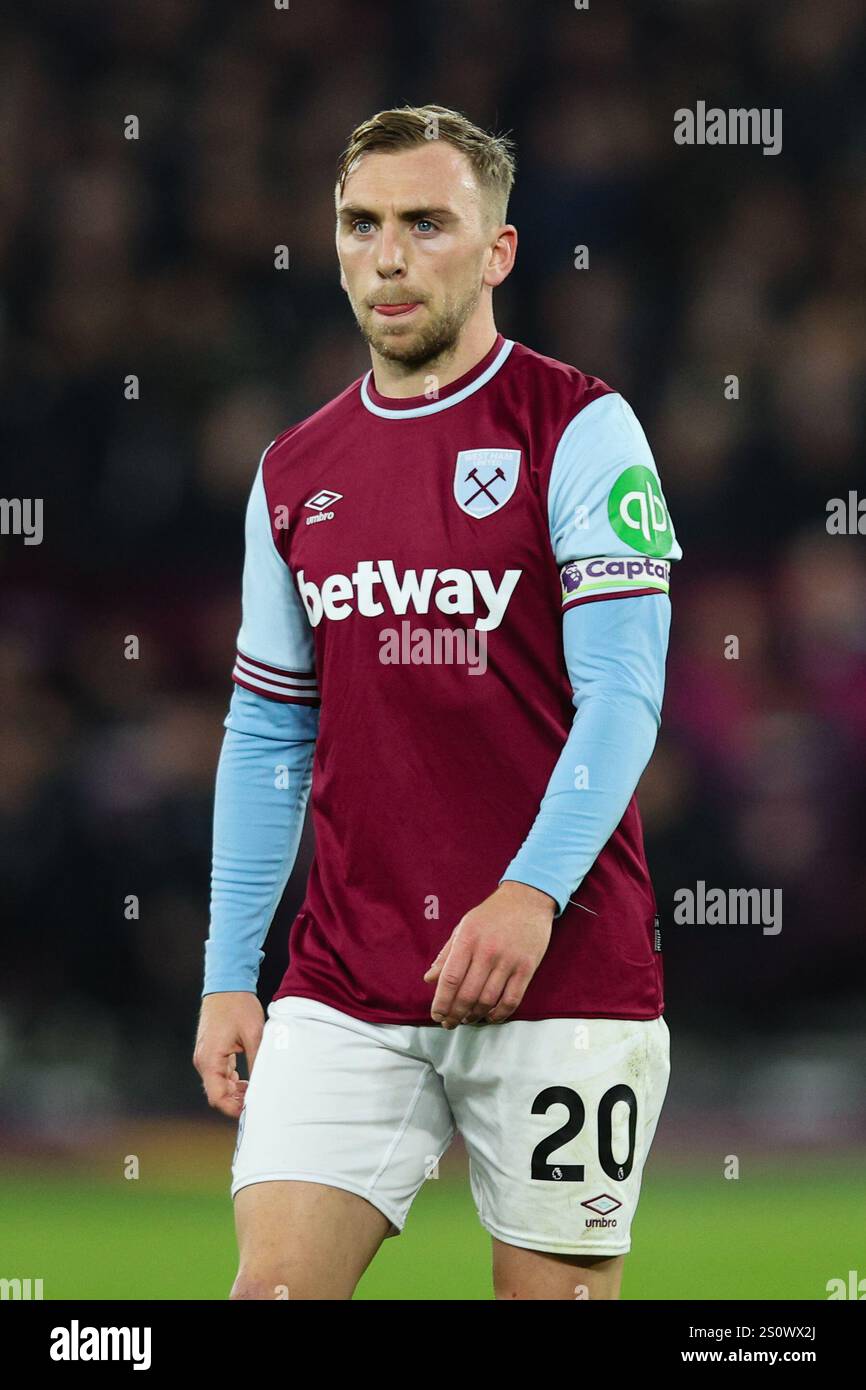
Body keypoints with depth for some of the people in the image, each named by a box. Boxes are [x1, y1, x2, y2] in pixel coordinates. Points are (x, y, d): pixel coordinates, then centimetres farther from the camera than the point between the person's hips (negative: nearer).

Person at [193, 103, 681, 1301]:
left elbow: (621, 695, -11)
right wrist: (229, 976, 10)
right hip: (345, 991, 4)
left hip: (561, 970, -4)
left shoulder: (579, 429, -3)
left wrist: (531, 895, -24)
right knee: (275, 1286, -9)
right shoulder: (294, 473, 13)